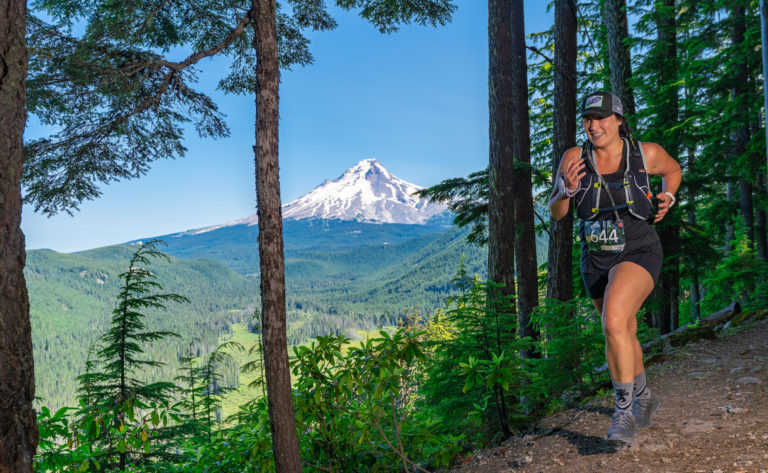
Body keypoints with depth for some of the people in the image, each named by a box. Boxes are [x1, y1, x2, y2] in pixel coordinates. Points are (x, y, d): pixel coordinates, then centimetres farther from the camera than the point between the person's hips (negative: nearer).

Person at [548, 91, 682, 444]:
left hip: (638, 253, -3)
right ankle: (644, 396, 46)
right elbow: (556, 213, -3)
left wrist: (668, 198, -2)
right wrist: (567, 190, -22)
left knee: (613, 322, -28)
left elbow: (673, 170, 15)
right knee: (624, 334, 20)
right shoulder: (574, 159, -8)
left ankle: (625, 410, -11)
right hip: (596, 260, 4)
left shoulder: (646, 153, -8)